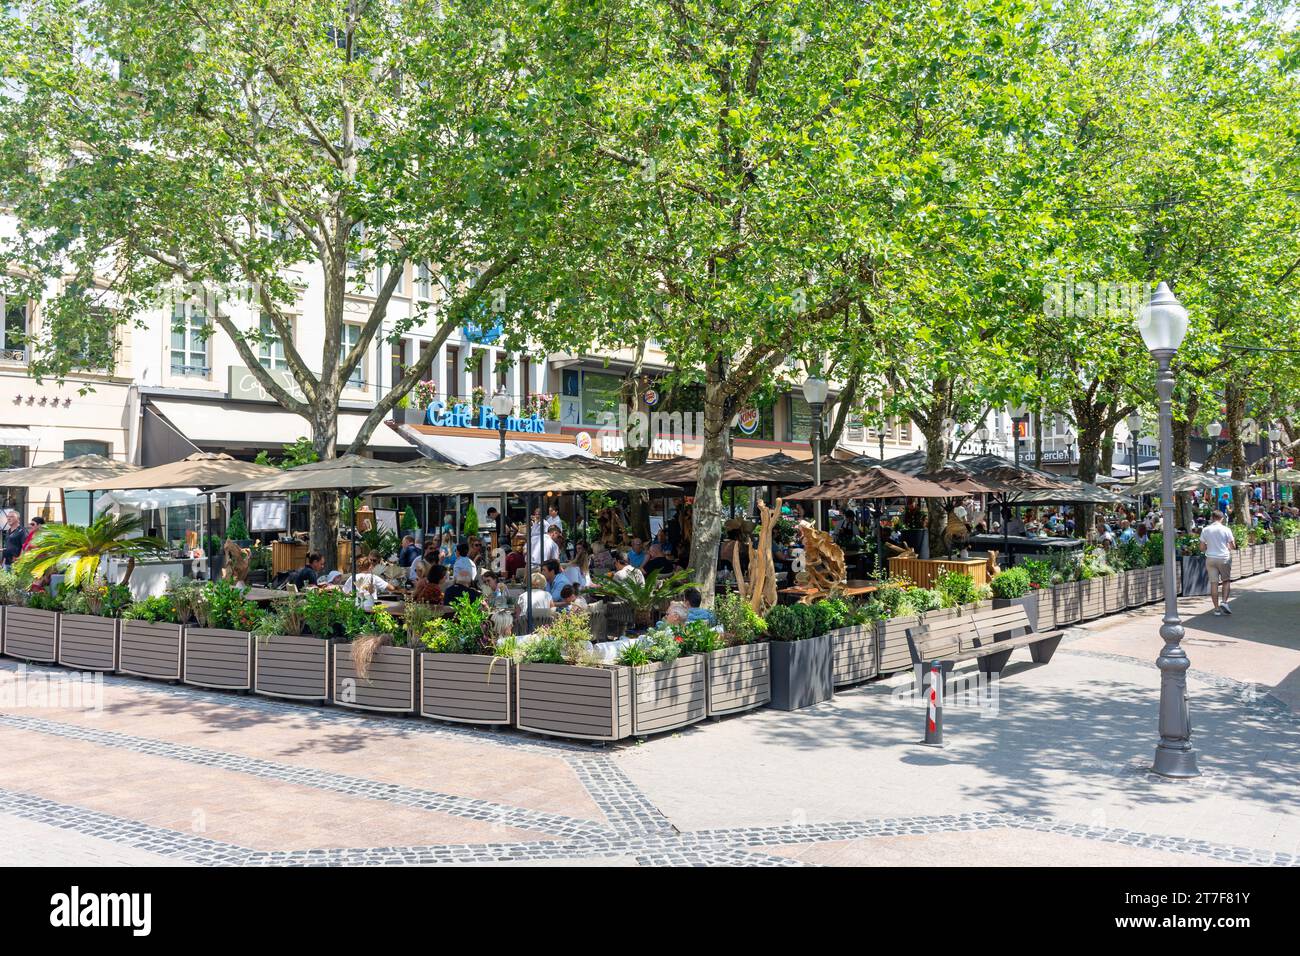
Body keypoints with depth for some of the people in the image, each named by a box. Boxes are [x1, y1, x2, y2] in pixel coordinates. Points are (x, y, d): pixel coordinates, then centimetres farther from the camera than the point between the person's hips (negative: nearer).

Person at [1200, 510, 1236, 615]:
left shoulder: (1205, 530, 1)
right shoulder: (1226, 529, -4)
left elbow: (1202, 547, 3)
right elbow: (1233, 546, -2)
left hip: (1210, 558, 2)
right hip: (1224, 558, -2)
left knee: (1214, 583, 3)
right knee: (1226, 581, 12)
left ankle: (1217, 609, 3)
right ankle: (1224, 602, -7)